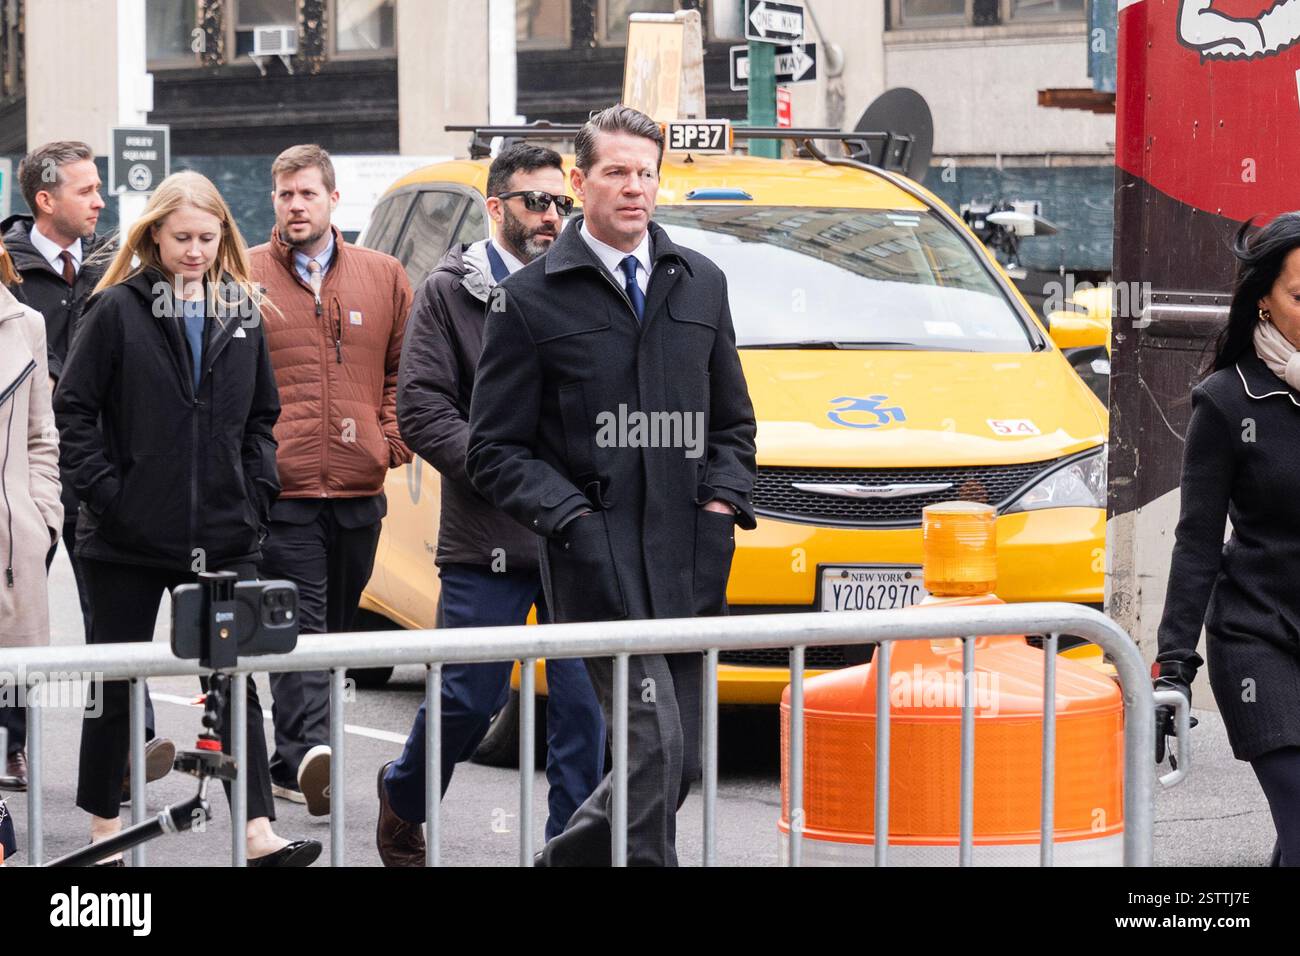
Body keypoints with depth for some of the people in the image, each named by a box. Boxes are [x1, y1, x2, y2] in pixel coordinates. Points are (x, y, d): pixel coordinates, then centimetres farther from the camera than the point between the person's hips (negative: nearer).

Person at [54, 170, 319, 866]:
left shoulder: (243, 313, 9)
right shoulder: (117, 310, -3)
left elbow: (261, 417, 16)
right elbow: (74, 408, -4)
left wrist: (257, 497, 4)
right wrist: (103, 494, -11)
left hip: (224, 539, 3)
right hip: (130, 538, -3)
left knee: (239, 679, -2)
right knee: (116, 683, 8)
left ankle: (260, 834, -4)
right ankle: (103, 830, 19)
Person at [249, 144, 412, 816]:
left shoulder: (383, 277, 11)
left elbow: (406, 370, 16)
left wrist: (392, 439, 3)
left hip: (359, 490, 4)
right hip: (279, 492, -4)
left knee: (333, 629, 10)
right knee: (299, 628, -16)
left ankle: (291, 765, 20)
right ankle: (308, 754, -27)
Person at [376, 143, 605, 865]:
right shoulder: (449, 292, 3)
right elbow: (421, 409, -3)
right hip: (486, 538, -3)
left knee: (583, 700, 0)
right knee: (470, 696, 1)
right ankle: (403, 798, 27)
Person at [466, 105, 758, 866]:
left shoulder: (701, 283, 15)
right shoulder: (532, 298, 1)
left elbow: (734, 420, 23)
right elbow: (494, 448, 0)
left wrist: (723, 498, 5)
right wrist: (571, 516, -13)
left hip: (691, 561, 5)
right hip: (599, 560, -5)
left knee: (680, 764, 8)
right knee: (656, 749, -16)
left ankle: (567, 858, 28)